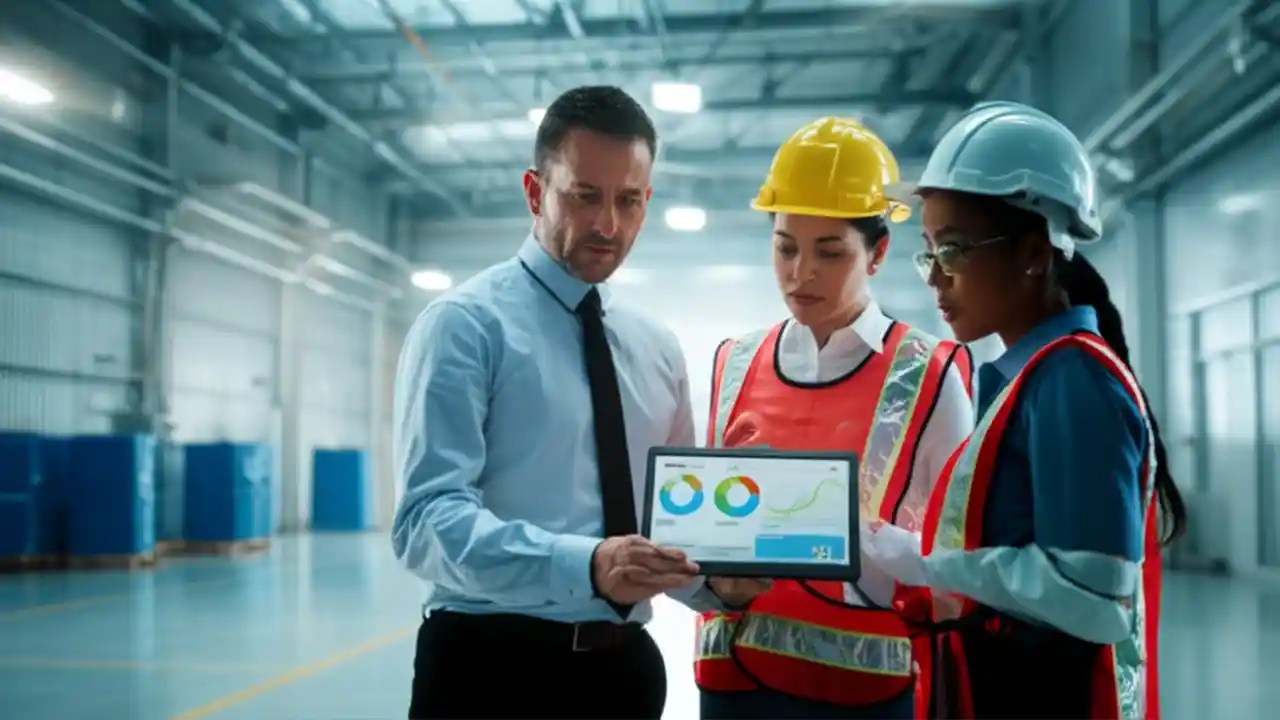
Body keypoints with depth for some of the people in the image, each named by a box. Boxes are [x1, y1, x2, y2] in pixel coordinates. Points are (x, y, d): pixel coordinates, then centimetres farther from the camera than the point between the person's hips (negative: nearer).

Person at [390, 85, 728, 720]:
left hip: (624, 665, 6)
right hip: (493, 666, -5)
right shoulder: (465, 324, -8)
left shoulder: (658, 349, 10)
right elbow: (428, 518, -18)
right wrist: (585, 566, -33)